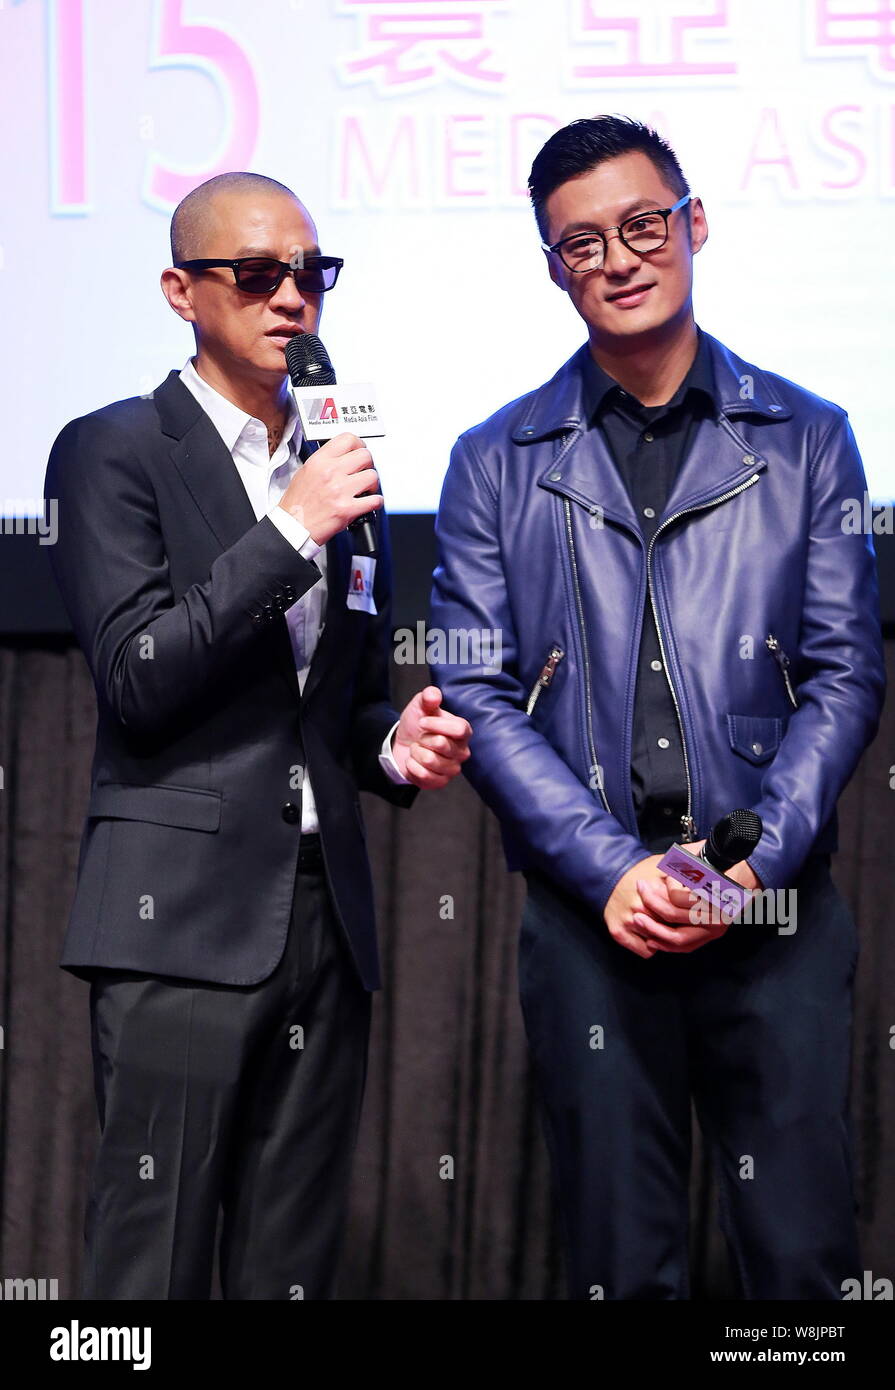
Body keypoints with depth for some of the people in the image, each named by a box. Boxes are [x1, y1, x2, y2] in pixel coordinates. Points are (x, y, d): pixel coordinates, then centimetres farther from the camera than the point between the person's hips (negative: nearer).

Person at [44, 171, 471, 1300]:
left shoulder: (337, 470, 18)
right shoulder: (110, 453, -1)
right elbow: (136, 678, -11)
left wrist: (394, 743, 3)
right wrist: (290, 530, -14)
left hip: (325, 914, 6)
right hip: (182, 916, -6)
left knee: (295, 1267, 9)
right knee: (153, 1262, -6)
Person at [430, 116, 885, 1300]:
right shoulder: (497, 464, 8)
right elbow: (478, 695, 2)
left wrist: (757, 860, -9)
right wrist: (612, 868, -10)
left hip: (777, 911, 0)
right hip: (591, 915, 0)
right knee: (621, 1267, 5)